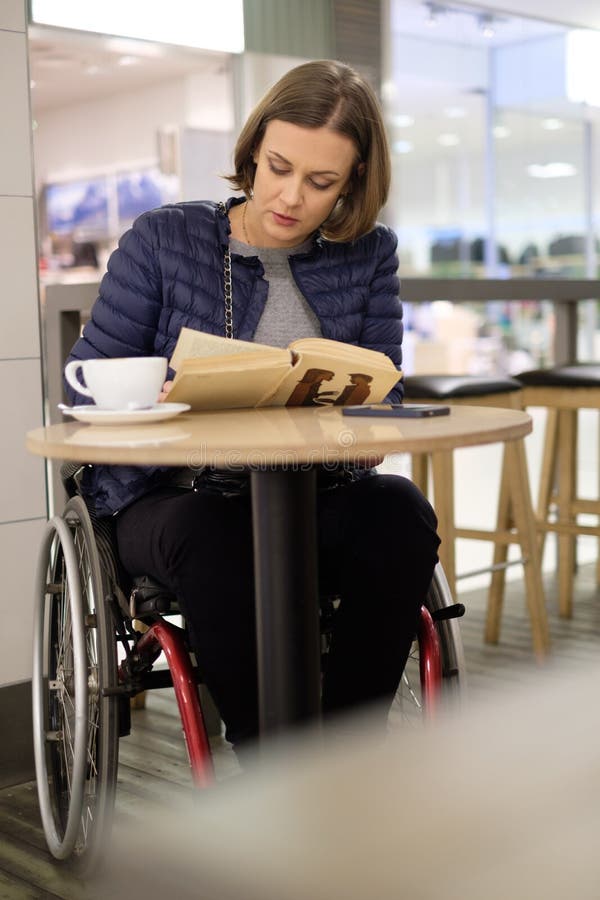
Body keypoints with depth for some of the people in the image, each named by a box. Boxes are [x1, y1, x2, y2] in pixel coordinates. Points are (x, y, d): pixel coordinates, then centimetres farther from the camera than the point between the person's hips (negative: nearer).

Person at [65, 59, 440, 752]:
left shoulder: (370, 255, 9)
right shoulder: (164, 240, 3)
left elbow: (384, 398, 2)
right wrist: (163, 400, -22)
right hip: (172, 497, -2)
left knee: (400, 512, -29)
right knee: (211, 536, -36)